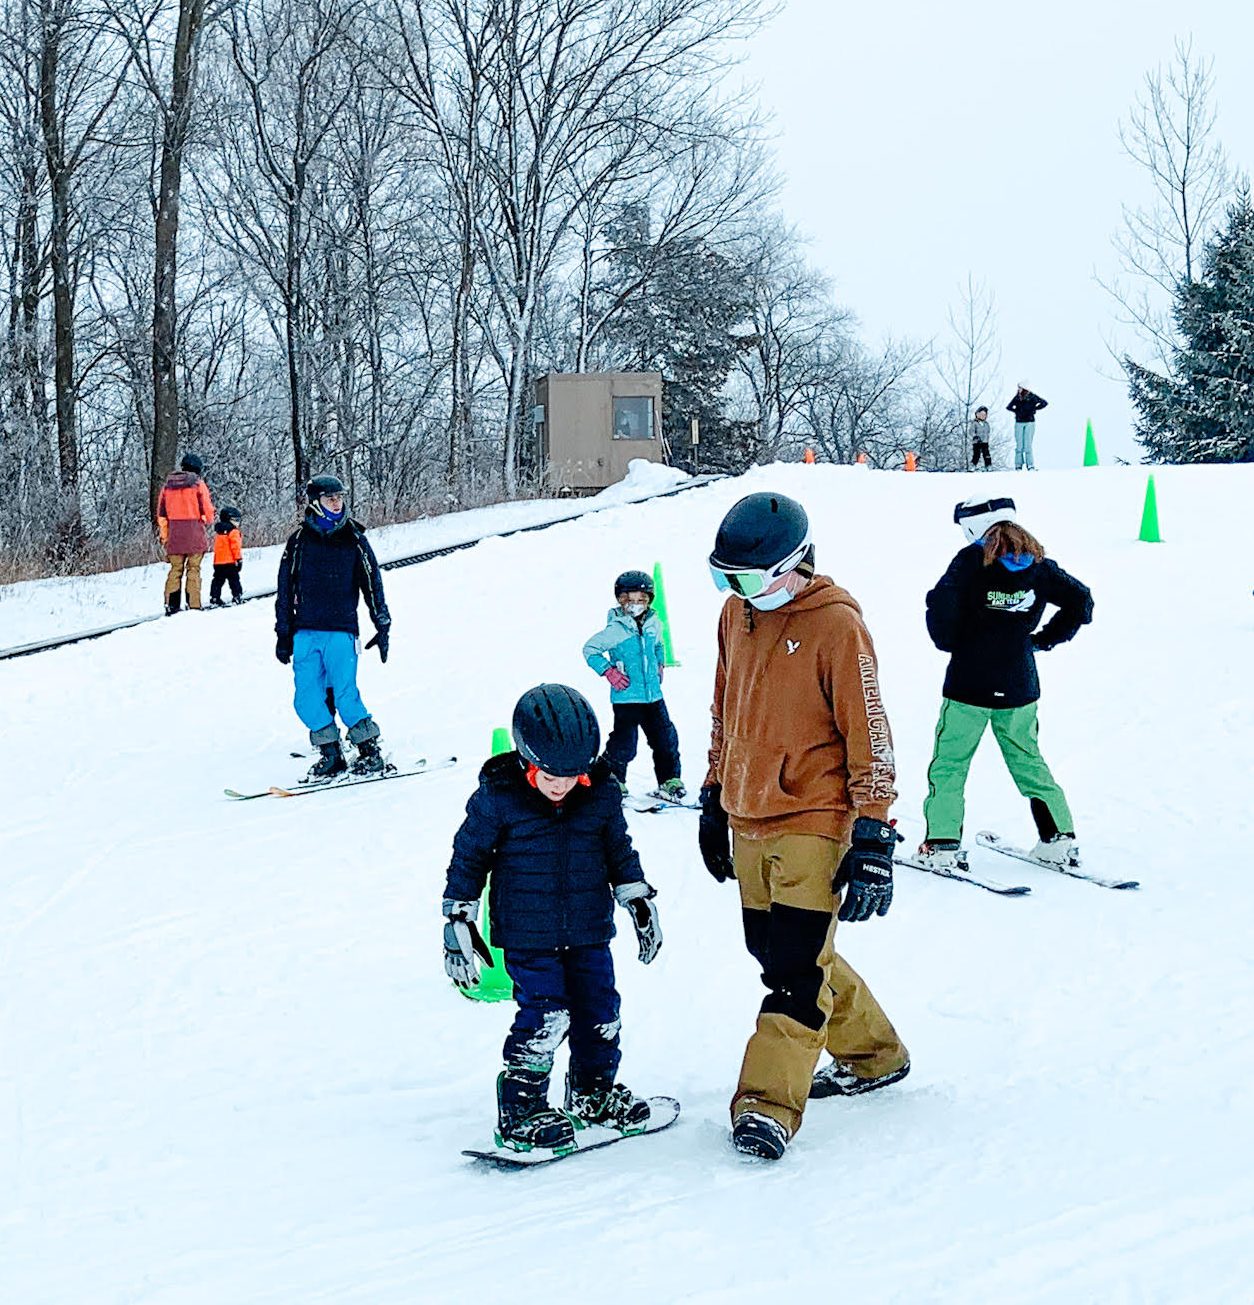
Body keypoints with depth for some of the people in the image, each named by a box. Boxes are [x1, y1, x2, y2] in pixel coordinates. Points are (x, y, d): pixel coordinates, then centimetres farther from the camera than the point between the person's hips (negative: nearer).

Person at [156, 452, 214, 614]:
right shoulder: (198, 484, -4)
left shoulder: (167, 485, 10)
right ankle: (193, 606, -4)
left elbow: (161, 513, 12)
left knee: (175, 570, 9)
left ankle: (171, 605, 2)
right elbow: (207, 510, -5)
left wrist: (164, 536, 17)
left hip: (174, 536, 4)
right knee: (193, 569, 1)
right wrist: (207, 523, 17)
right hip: (195, 535, -4)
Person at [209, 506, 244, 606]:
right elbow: (236, 546, -16)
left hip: (218, 561, 7)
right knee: (234, 579, 2)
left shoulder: (218, 531, 15)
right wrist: (239, 559, -12)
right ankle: (237, 596, 3)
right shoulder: (233, 532, -11)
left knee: (218, 580, 9)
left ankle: (214, 599, 6)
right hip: (230, 561, -7)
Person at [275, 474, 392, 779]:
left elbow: (373, 584, 10)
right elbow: (285, 589, 12)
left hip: (341, 631, -2)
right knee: (306, 700, -2)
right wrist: (283, 634, 10)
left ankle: (370, 751, 5)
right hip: (305, 632, 3)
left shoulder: (354, 539, 5)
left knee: (345, 696, -10)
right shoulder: (299, 540, 7)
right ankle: (331, 754, 11)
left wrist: (383, 626, 7)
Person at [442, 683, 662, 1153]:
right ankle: (519, 1112, 2)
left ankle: (595, 1092, 32)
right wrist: (459, 922, -3)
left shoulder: (601, 793, -2)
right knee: (545, 1015, -11)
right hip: (528, 936, -4)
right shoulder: (497, 797, -12)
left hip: (589, 932, 4)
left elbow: (620, 850, 14)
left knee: (599, 1011, 10)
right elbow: (468, 858, -3)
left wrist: (640, 902, 17)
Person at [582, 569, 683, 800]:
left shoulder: (654, 624, 7)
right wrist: (609, 672, -12)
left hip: (653, 694, 6)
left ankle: (669, 780, 23)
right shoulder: (616, 629, -11)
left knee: (666, 737, 10)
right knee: (624, 742, -8)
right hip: (626, 697, -6)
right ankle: (614, 781, 10)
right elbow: (590, 649, -6)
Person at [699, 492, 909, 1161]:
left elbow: (869, 737, -14)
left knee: (797, 967, -10)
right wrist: (714, 801, 21)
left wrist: (872, 842, -15)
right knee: (775, 951, 16)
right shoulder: (737, 614, 8)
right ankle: (874, 1054, 33)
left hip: (812, 823, -8)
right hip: (747, 822, 8)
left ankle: (768, 1106, -7)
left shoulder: (836, 625, -14)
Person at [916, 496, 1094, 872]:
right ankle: (1059, 838, 17)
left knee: (949, 763, 6)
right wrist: (1043, 640, 11)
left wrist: (950, 643, -5)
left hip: (968, 685, -4)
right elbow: (1080, 600, 7)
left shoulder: (972, 559, -11)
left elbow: (941, 604, -22)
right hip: (1019, 686, 5)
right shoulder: (1038, 563, 3)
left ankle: (943, 844, 0)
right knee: (1028, 760, 18)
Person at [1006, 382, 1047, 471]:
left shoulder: (1032, 397, -1)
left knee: (1028, 445, -6)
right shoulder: (1017, 397, 7)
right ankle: (1018, 465, 5)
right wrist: (1016, 411, 7)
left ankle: (1030, 466, -3)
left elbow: (1044, 403, -1)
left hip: (1030, 423, -3)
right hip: (1019, 423, 3)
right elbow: (1008, 407, 18)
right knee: (1019, 445, 1)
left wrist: (1034, 409, -1)